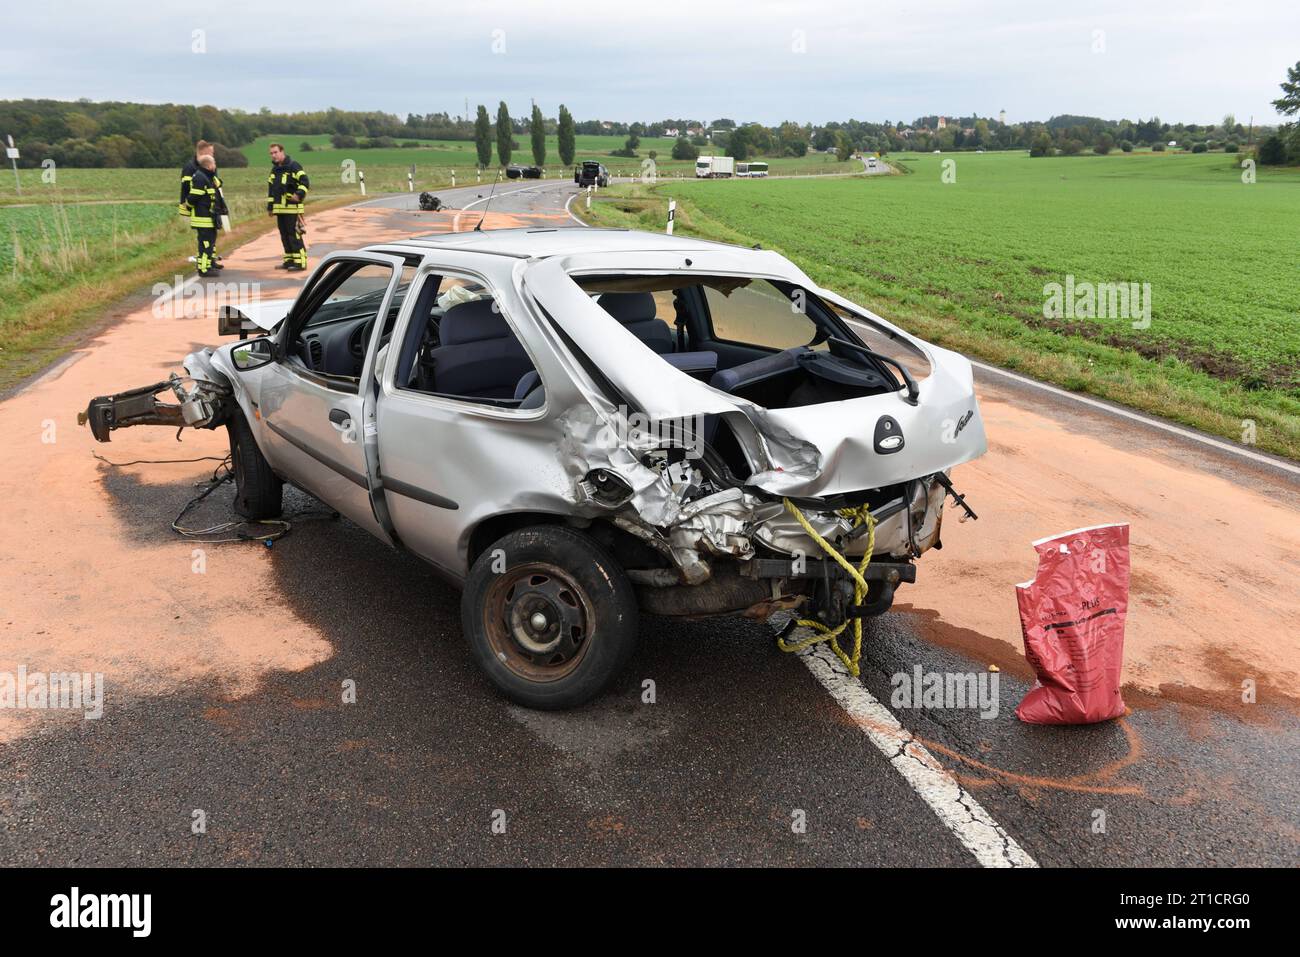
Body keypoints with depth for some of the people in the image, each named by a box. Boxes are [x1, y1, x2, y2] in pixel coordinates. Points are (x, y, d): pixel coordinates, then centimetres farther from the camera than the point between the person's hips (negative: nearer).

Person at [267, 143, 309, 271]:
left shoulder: (293, 166, -6)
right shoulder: (274, 169, 19)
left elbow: (305, 182, -14)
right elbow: (271, 189, 25)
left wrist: (299, 194, -27)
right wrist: (270, 207, 23)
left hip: (292, 207, -8)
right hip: (279, 208, 8)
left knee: (294, 234, -11)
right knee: (284, 235, 10)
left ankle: (300, 262, -9)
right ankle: (289, 261, 17)